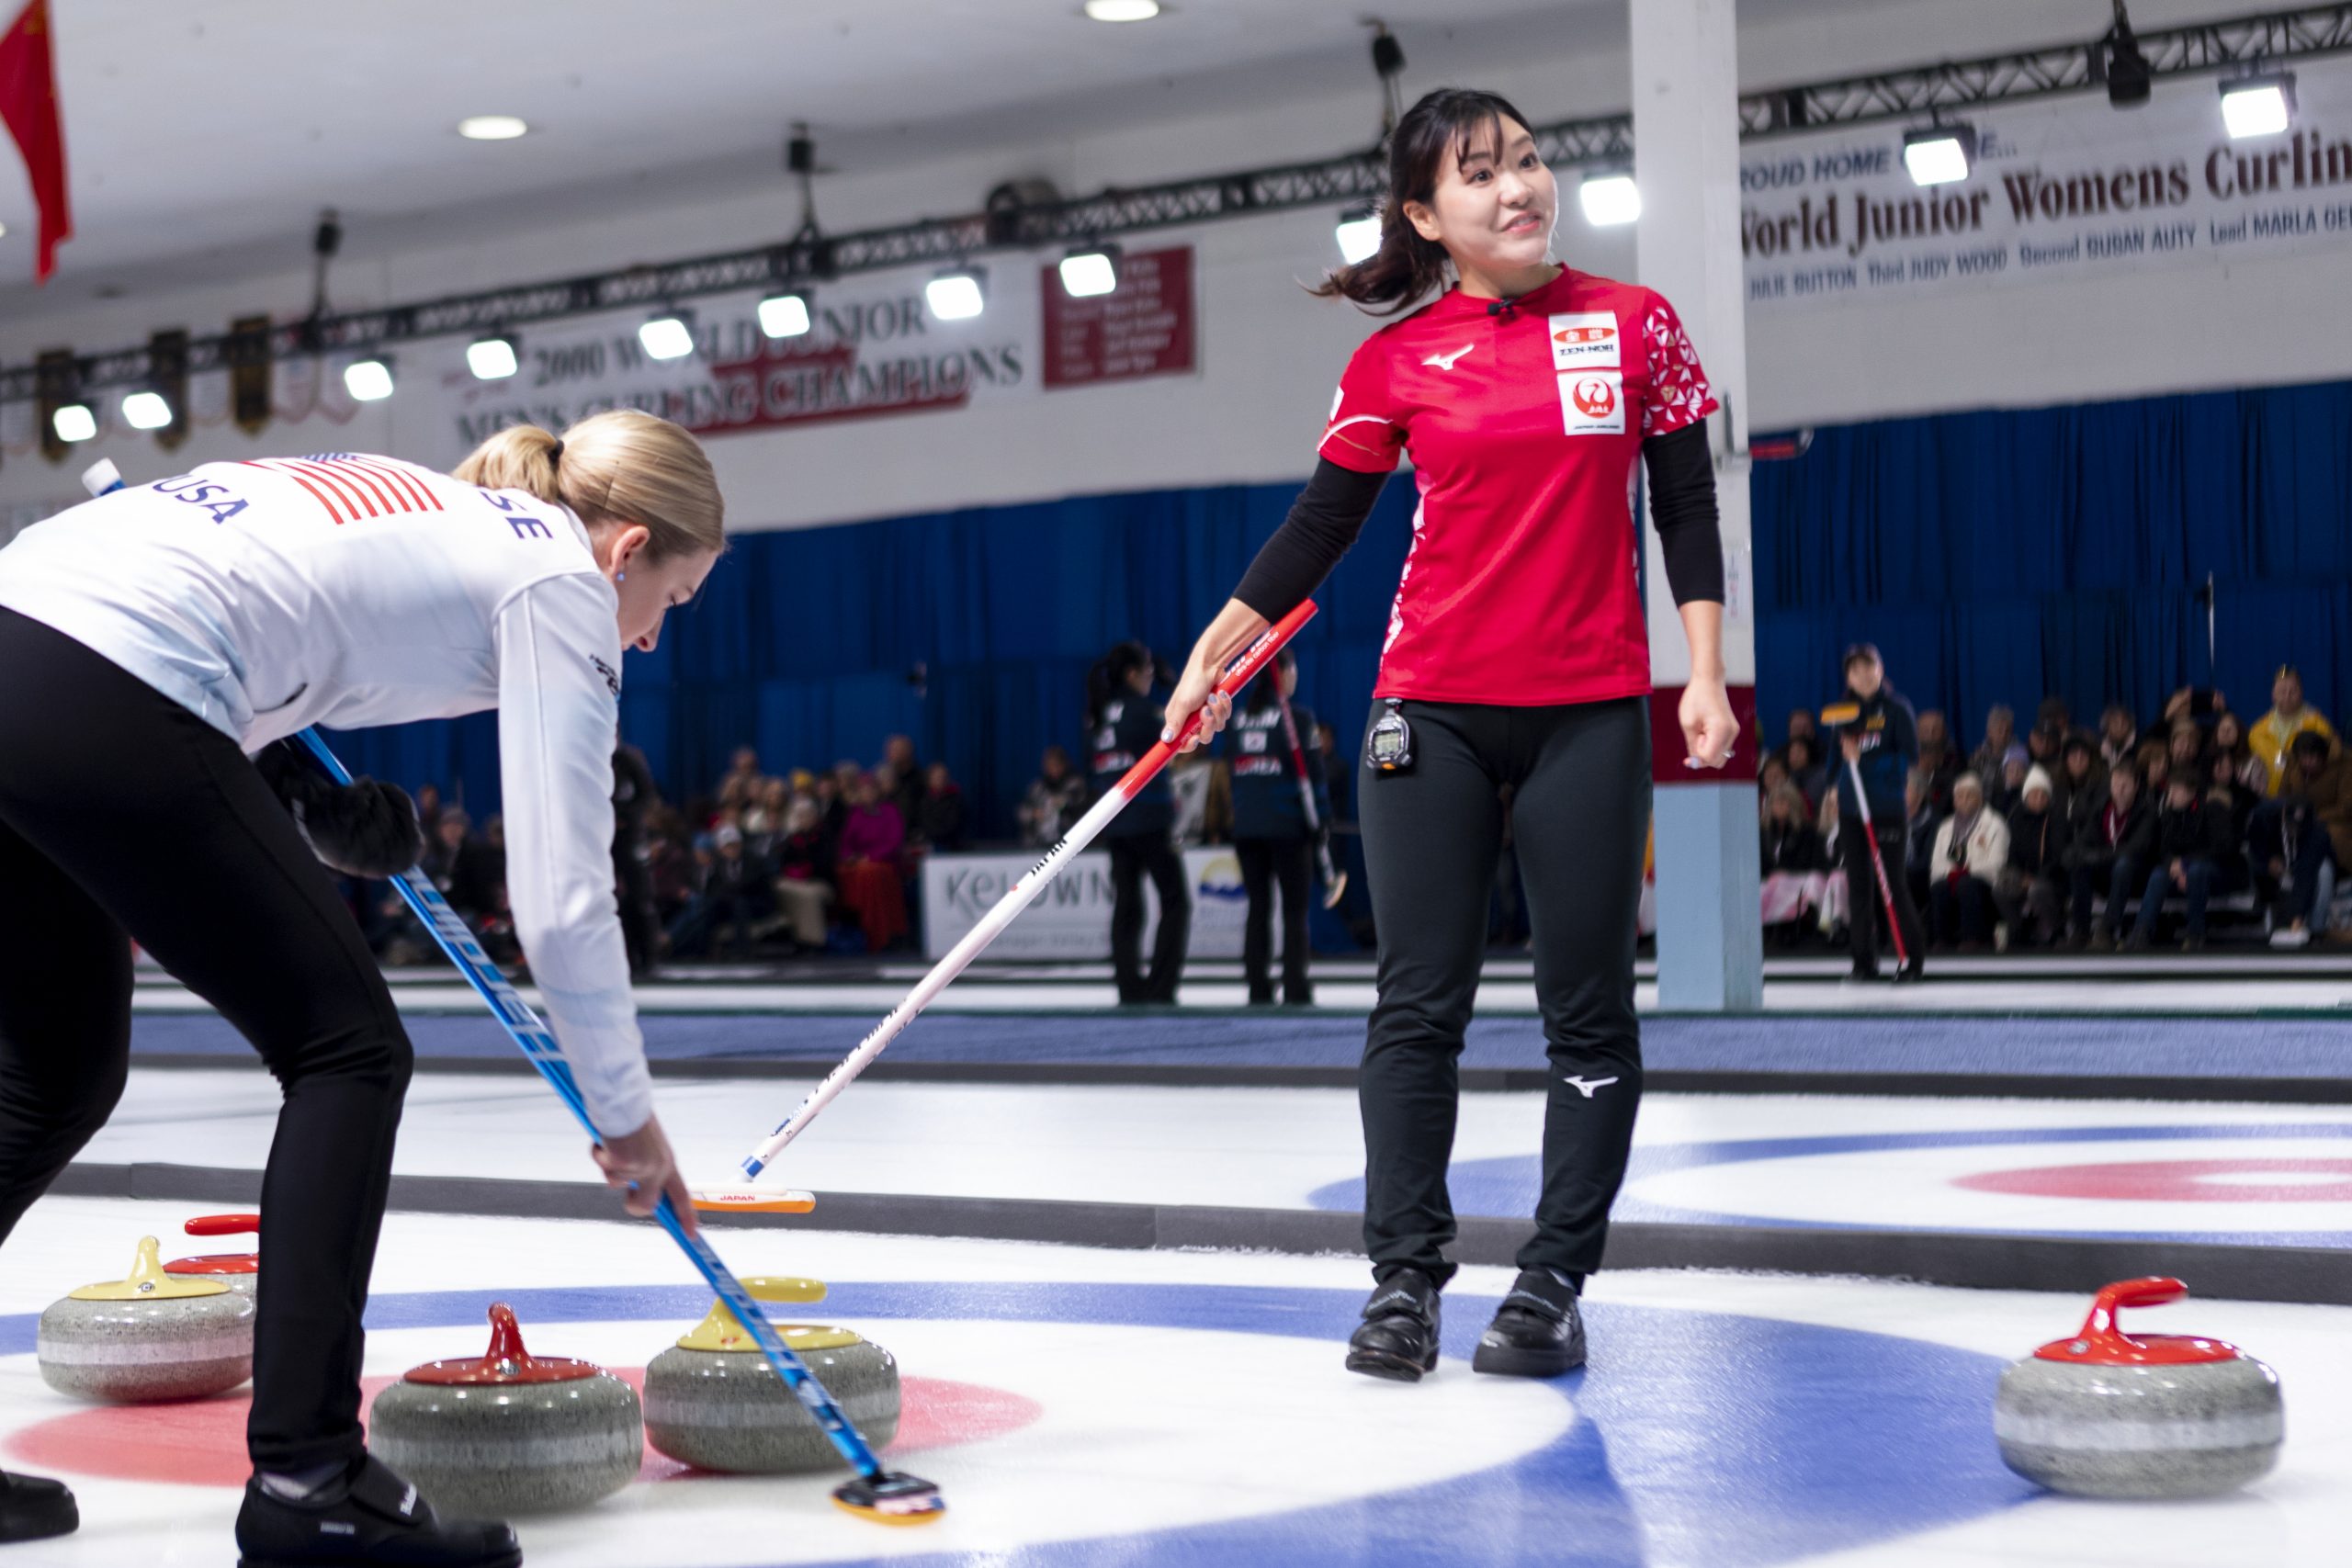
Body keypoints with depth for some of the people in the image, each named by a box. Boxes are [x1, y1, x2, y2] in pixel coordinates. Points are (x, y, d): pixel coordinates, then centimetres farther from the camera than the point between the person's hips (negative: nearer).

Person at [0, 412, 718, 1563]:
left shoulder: (420, 505, 27)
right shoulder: (560, 578, 5)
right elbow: (563, 897, 0)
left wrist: (312, 782, 17)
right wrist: (625, 1115, 11)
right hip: (100, 700, -9)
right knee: (347, 1051, 3)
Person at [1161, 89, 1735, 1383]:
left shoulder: (1635, 326, 2)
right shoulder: (1396, 360, 2)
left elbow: (1687, 510, 5)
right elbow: (1321, 525, 8)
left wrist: (1704, 672, -2)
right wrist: (1214, 653, 2)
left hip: (1591, 713, 0)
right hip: (1431, 708, 0)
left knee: (1589, 1009, 3)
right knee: (1419, 1004, 0)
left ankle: (1553, 1281, 11)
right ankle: (1405, 1278, 7)